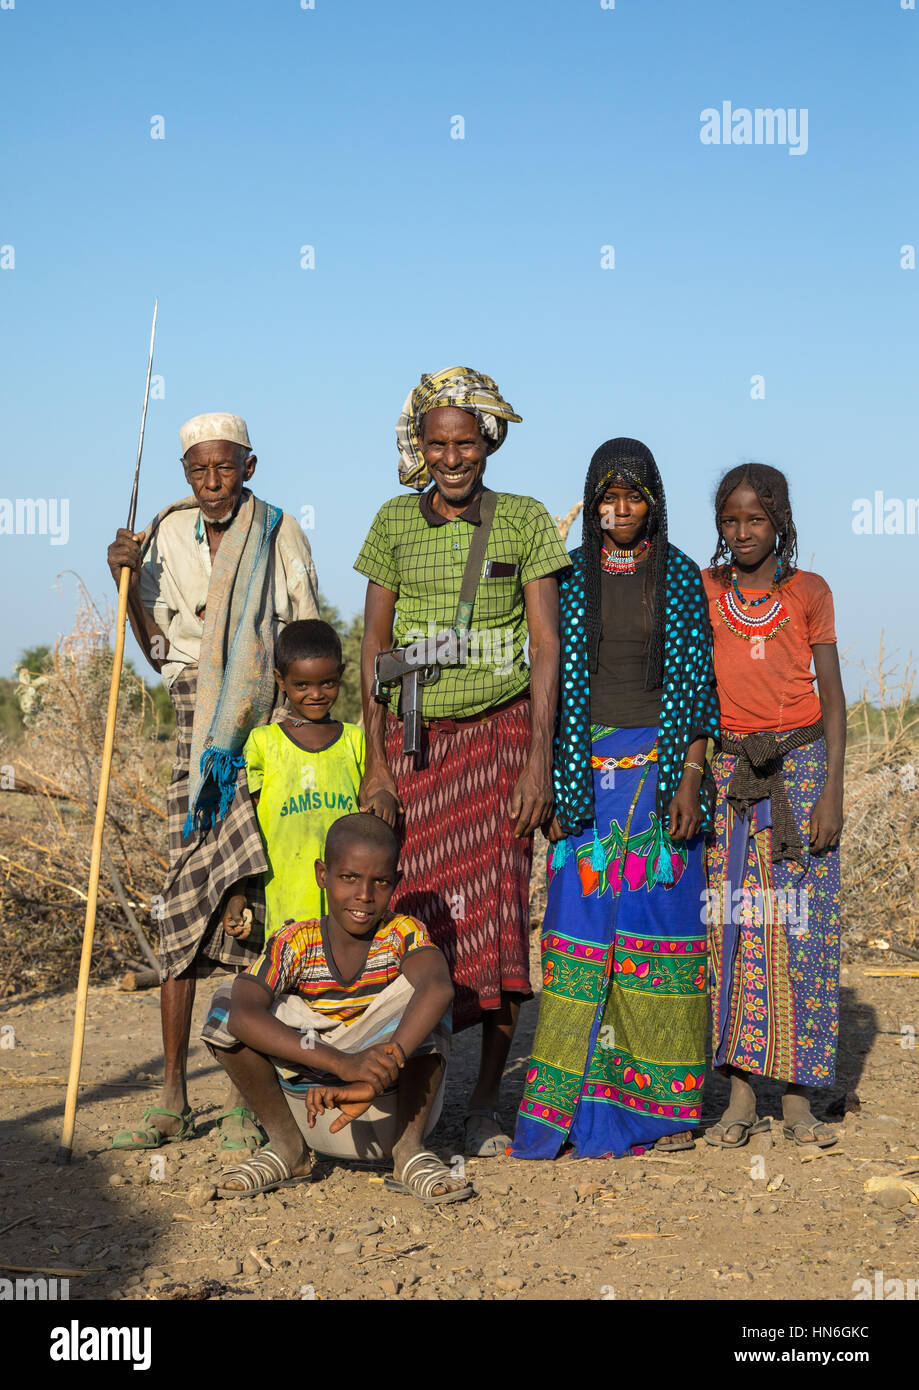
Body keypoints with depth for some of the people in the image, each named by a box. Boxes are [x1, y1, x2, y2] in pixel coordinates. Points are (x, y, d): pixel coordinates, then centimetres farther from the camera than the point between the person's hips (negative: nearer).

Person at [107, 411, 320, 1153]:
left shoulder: (280, 535, -2)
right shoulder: (170, 534, 9)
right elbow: (161, 651, 13)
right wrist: (130, 584, -1)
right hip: (196, 732, 4)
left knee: (254, 907, -8)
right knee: (184, 906, 2)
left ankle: (246, 1099, 1)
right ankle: (173, 1100, 8)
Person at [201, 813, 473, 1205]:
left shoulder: (402, 934, -10)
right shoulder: (295, 943, -8)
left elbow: (438, 988, -34)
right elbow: (244, 1014, -28)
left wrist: (377, 1077, -49)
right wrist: (342, 1063, -42)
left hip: (392, 1109, -1)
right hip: (318, 1108, 1)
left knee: (412, 988, -25)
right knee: (224, 1004, -15)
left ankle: (410, 1150, -13)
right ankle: (287, 1147, 0)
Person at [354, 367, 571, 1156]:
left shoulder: (526, 522, 2)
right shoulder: (395, 523, 5)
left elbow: (546, 645, 0)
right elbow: (375, 646, 7)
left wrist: (540, 758, -8)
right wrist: (375, 760, 0)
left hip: (500, 734, -1)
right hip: (413, 738, 1)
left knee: (498, 917, -3)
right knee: (416, 914, -6)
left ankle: (488, 1103, 7)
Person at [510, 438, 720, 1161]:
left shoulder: (679, 576, 4)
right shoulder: (570, 578, 7)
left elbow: (696, 682, 2)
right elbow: (554, 683, 6)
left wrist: (691, 779, -8)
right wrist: (553, 782, 0)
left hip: (661, 763, -1)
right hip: (588, 768, 1)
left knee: (661, 919, 0)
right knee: (582, 924, -1)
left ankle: (664, 1101, 9)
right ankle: (574, 1099, 5)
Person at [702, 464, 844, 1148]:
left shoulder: (809, 592, 4)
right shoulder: (702, 590, 6)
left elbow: (832, 697, 4)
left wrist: (832, 792, -5)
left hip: (801, 763, -1)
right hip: (727, 770, 1)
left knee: (801, 929, -3)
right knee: (732, 930, -2)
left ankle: (798, 1099, 4)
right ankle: (740, 1095, 6)